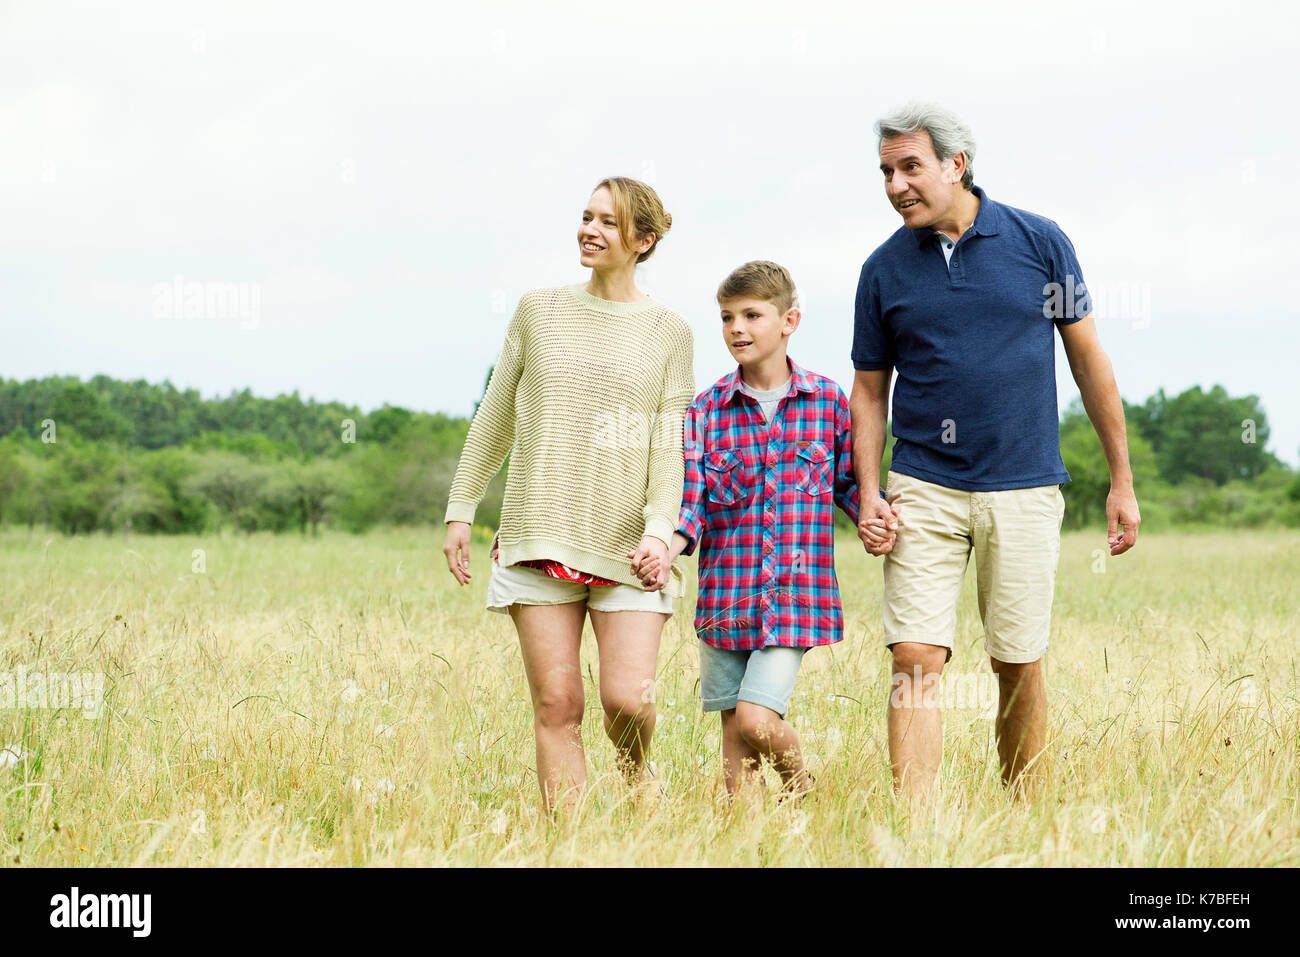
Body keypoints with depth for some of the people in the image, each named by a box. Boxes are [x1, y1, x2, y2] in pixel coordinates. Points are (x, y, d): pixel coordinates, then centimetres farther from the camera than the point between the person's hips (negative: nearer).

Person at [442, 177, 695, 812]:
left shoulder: (668, 332, 5)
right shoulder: (539, 310, 9)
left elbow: (669, 445, 1)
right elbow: (495, 418, 14)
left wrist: (659, 531, -13)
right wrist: (461, 509, 12)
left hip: (625, 546, -1)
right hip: (540, 538, 1)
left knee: (628, 700, -10)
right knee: (556, 706, -2)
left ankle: (634, 772, 23)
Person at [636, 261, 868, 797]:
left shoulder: (827, 402, 1)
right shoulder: (705, 410, 2)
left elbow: (848, 482, 11)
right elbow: (692, 504, -1)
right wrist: (666, 548, -20)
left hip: (796, 594, -2)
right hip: (725, 595, 2)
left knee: (756, 721, -12)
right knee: (733, 734, 7)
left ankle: (802, 793, 16)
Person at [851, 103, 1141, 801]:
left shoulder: (1039, 242, 1)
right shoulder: (885, 269, 4)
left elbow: (1088, 357, 6)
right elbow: (869, 389, 11)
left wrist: (1122, 482, 7)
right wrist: (869, 496, -1)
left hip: (1024, 490, 0)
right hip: (924, 490, 1)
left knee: (1020, 666, 5)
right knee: (915, 659, -10)